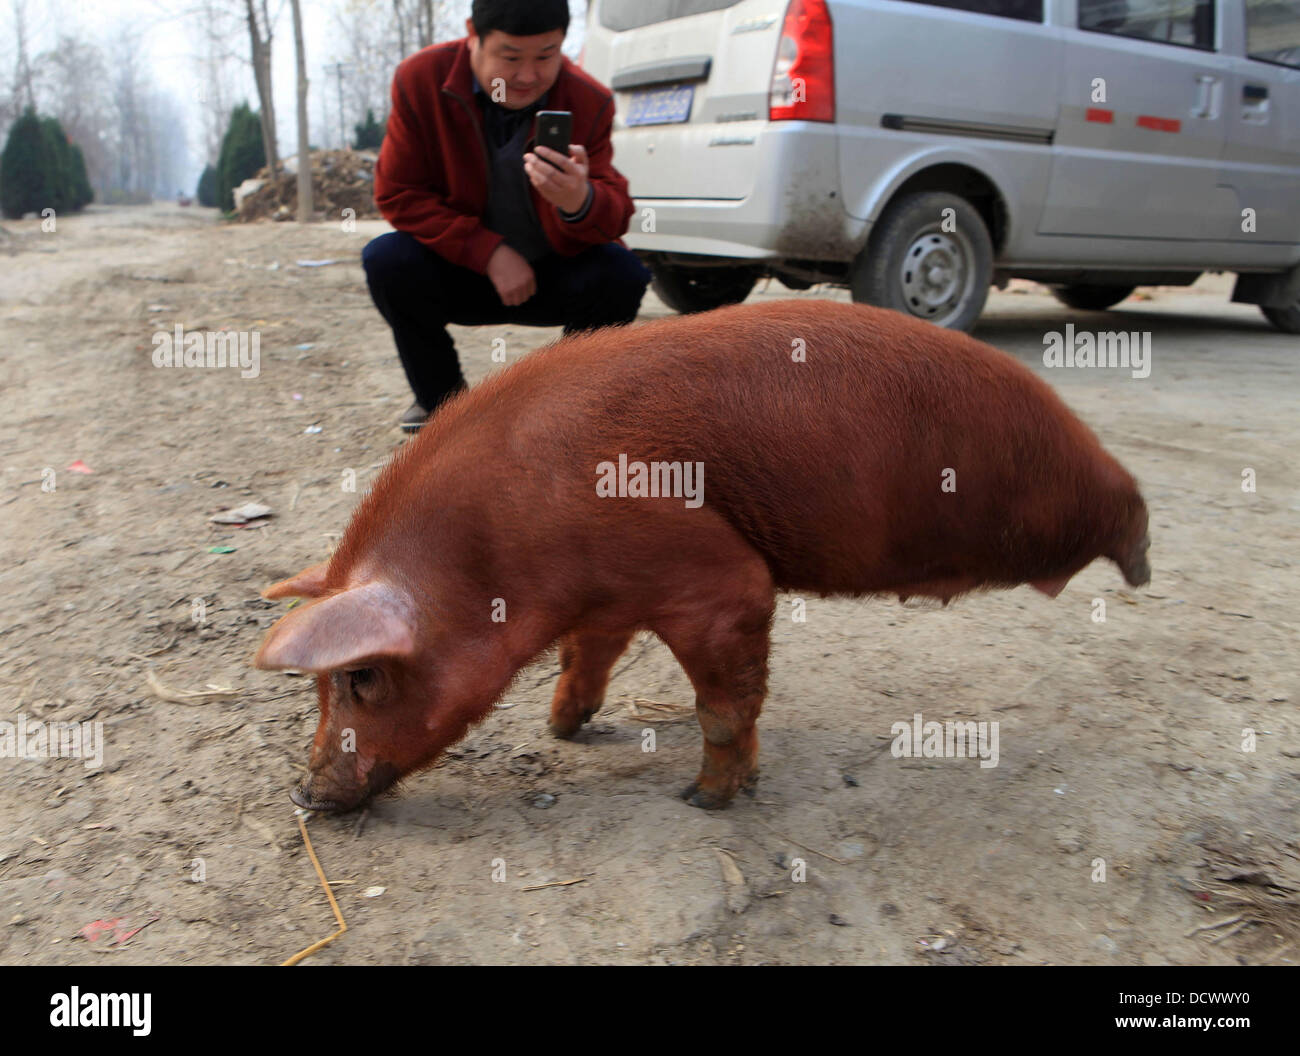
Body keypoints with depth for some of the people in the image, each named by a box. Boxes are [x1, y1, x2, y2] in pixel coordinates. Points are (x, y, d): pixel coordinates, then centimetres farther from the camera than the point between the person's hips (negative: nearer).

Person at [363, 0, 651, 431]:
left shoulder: (589, 101, -14)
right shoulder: (420, 80, -14)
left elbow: (615, 215, -18)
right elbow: (397, 194, -12)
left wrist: (581, 201, -45)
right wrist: (489, 252, -23)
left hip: (554, 276, 0)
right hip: (462, 275, 1)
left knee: (621, 273, -29)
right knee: (387, 261, -27)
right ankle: (440, 400, -1)